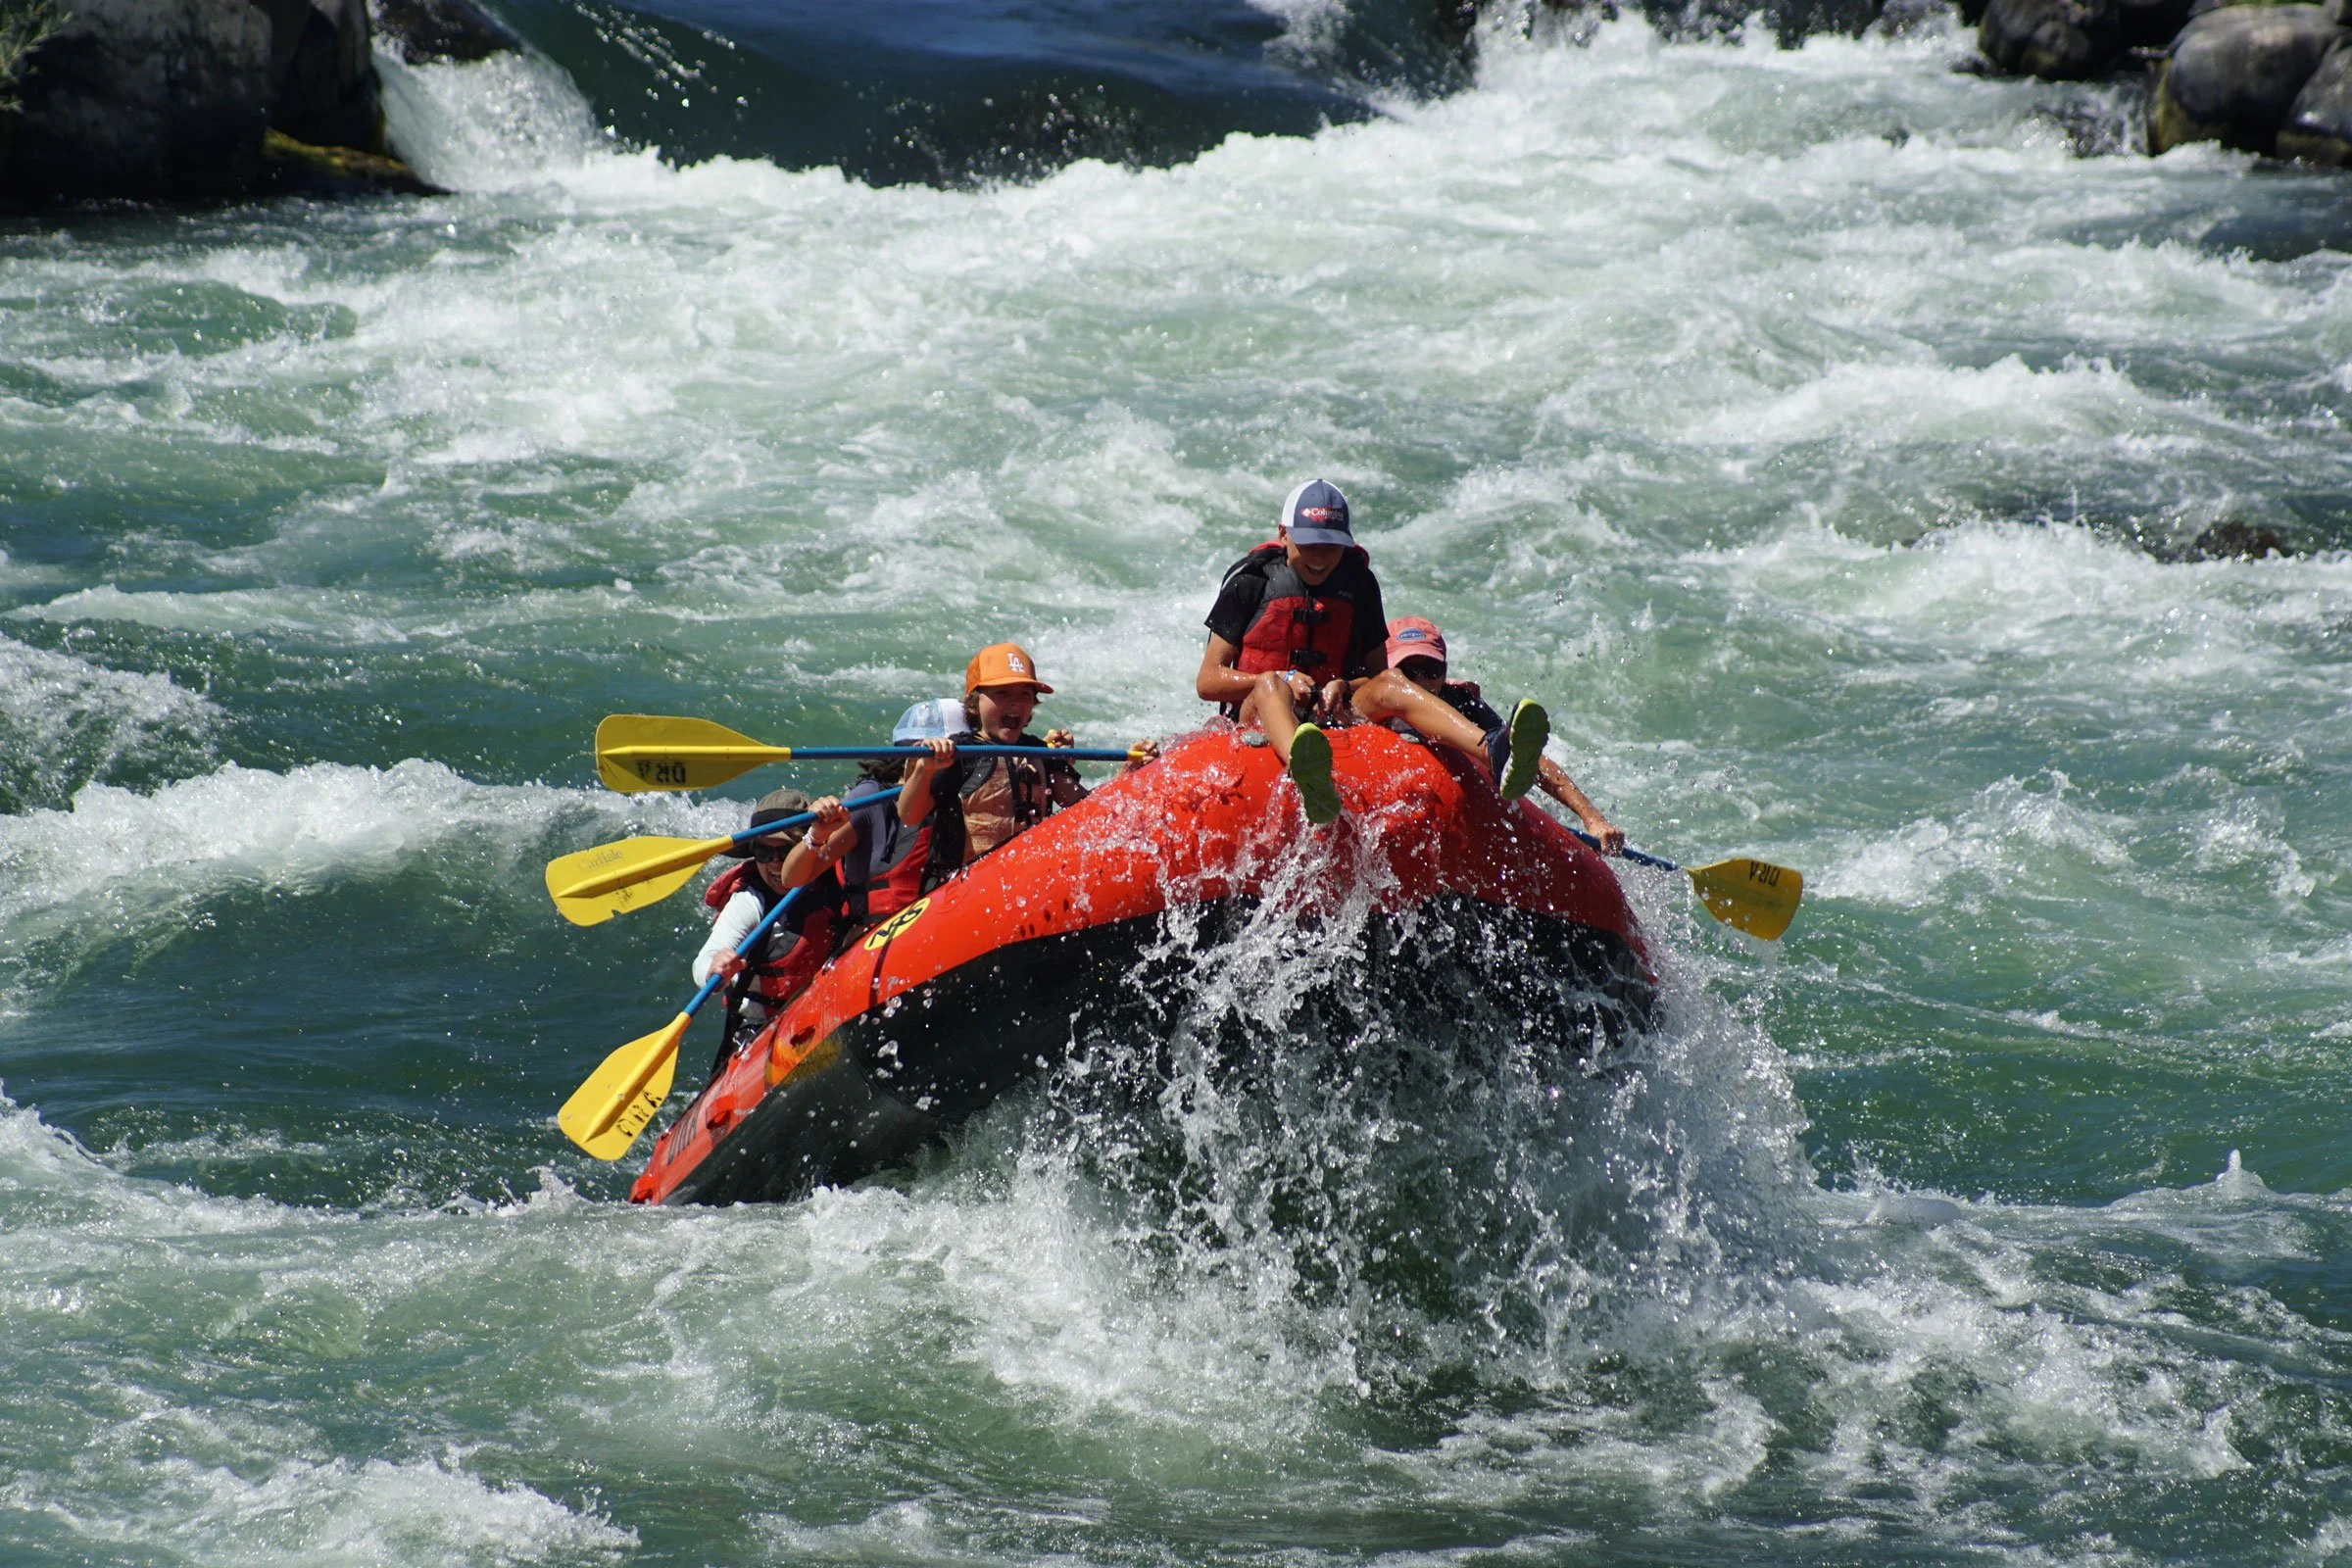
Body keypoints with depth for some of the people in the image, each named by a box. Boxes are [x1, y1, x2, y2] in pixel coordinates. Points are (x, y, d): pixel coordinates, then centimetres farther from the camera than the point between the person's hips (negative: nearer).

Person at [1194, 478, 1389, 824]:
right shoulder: (1250, 582, 4)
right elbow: (1207, 682, 1)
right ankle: (1306, 769, -74)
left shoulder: (1358, 584, 12)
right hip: (1253, 719, -5)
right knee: (1268, 686, -39)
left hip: (1331, 720, 5)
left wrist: (1345, 688, -10)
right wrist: (1279, 680, -14)